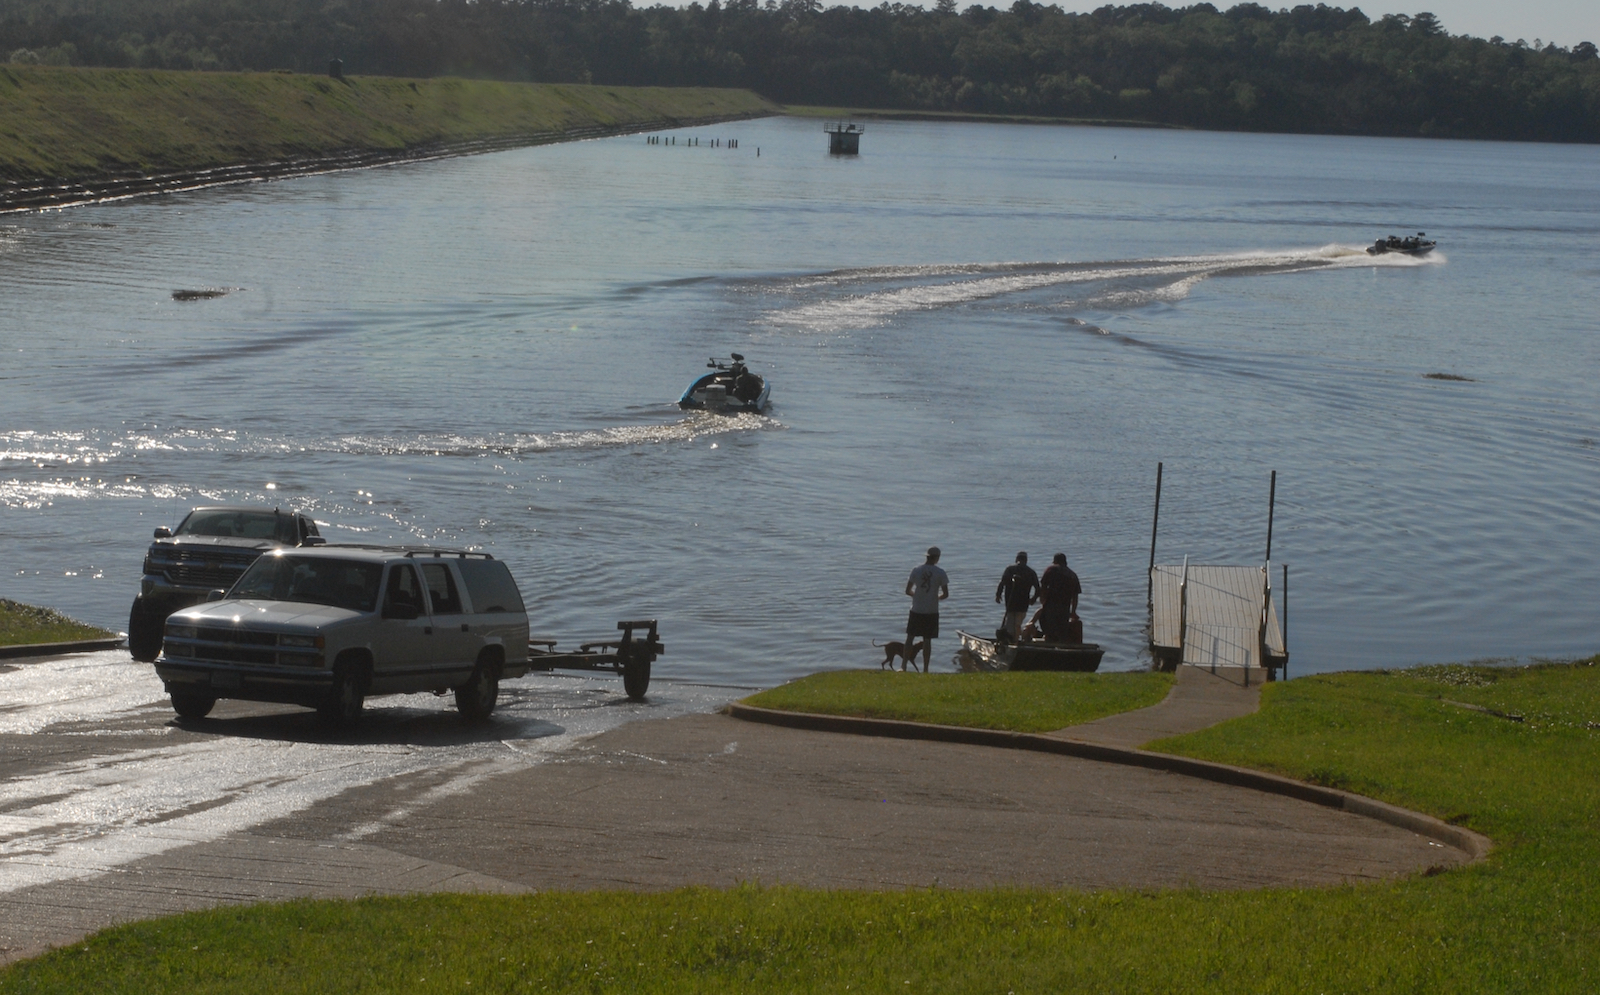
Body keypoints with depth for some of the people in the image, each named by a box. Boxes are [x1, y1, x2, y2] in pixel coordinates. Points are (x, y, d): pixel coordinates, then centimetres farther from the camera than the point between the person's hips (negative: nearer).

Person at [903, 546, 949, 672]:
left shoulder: (916, 571, -4)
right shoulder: (940, 573, -7)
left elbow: (908, 591, 0)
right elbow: (945, 594, -6)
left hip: (916, 610, 1)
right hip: (932, 612, -1)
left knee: (910, 637, 11)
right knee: (927, 640, 5)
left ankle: (904, 665, 4)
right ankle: (925, 669, 6)